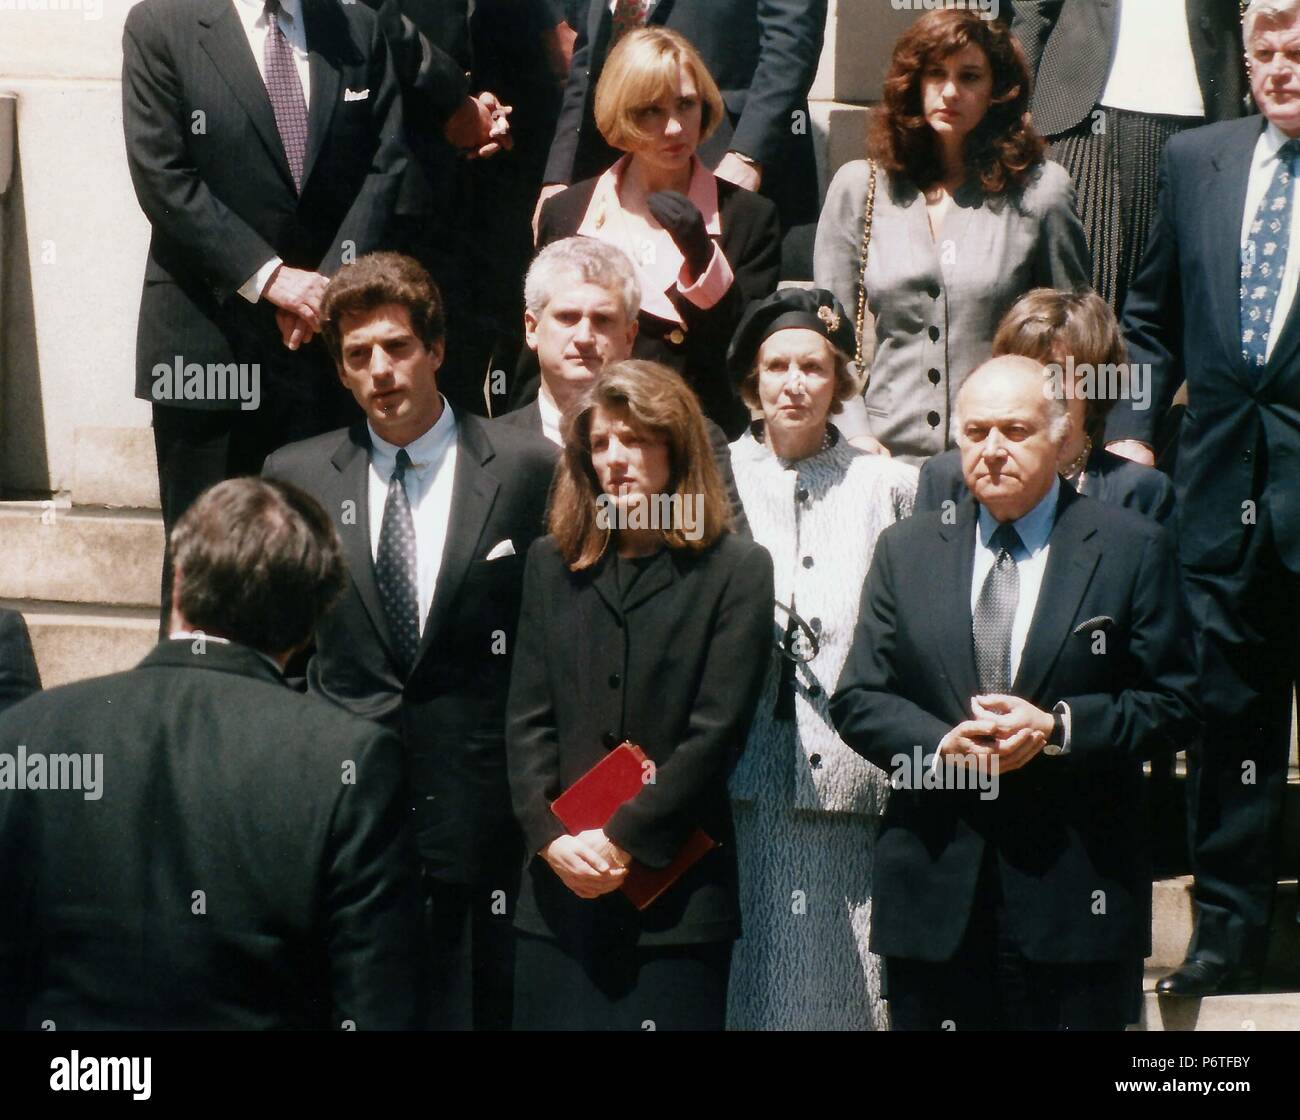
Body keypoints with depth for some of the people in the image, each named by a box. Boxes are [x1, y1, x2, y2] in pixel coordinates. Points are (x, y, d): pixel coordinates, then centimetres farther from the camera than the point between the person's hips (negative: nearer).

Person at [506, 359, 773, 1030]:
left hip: (676, 890, -3)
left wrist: (621, 839, -13)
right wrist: (552, 836, -8)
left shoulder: (736, 571, 0)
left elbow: (716, 732, -7)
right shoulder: (552, 562, 12)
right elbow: (527, 717, 6)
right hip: (559, 886, 3)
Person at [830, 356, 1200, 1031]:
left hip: (1076, 898, -2)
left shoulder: (1132, 549, 3)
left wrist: (1058, 728, -16)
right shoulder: (905, 551, 11)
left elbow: (1172, 704, 0)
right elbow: (857, 700, 8)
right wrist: (941, 745, -11)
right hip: (934, 893, 2)